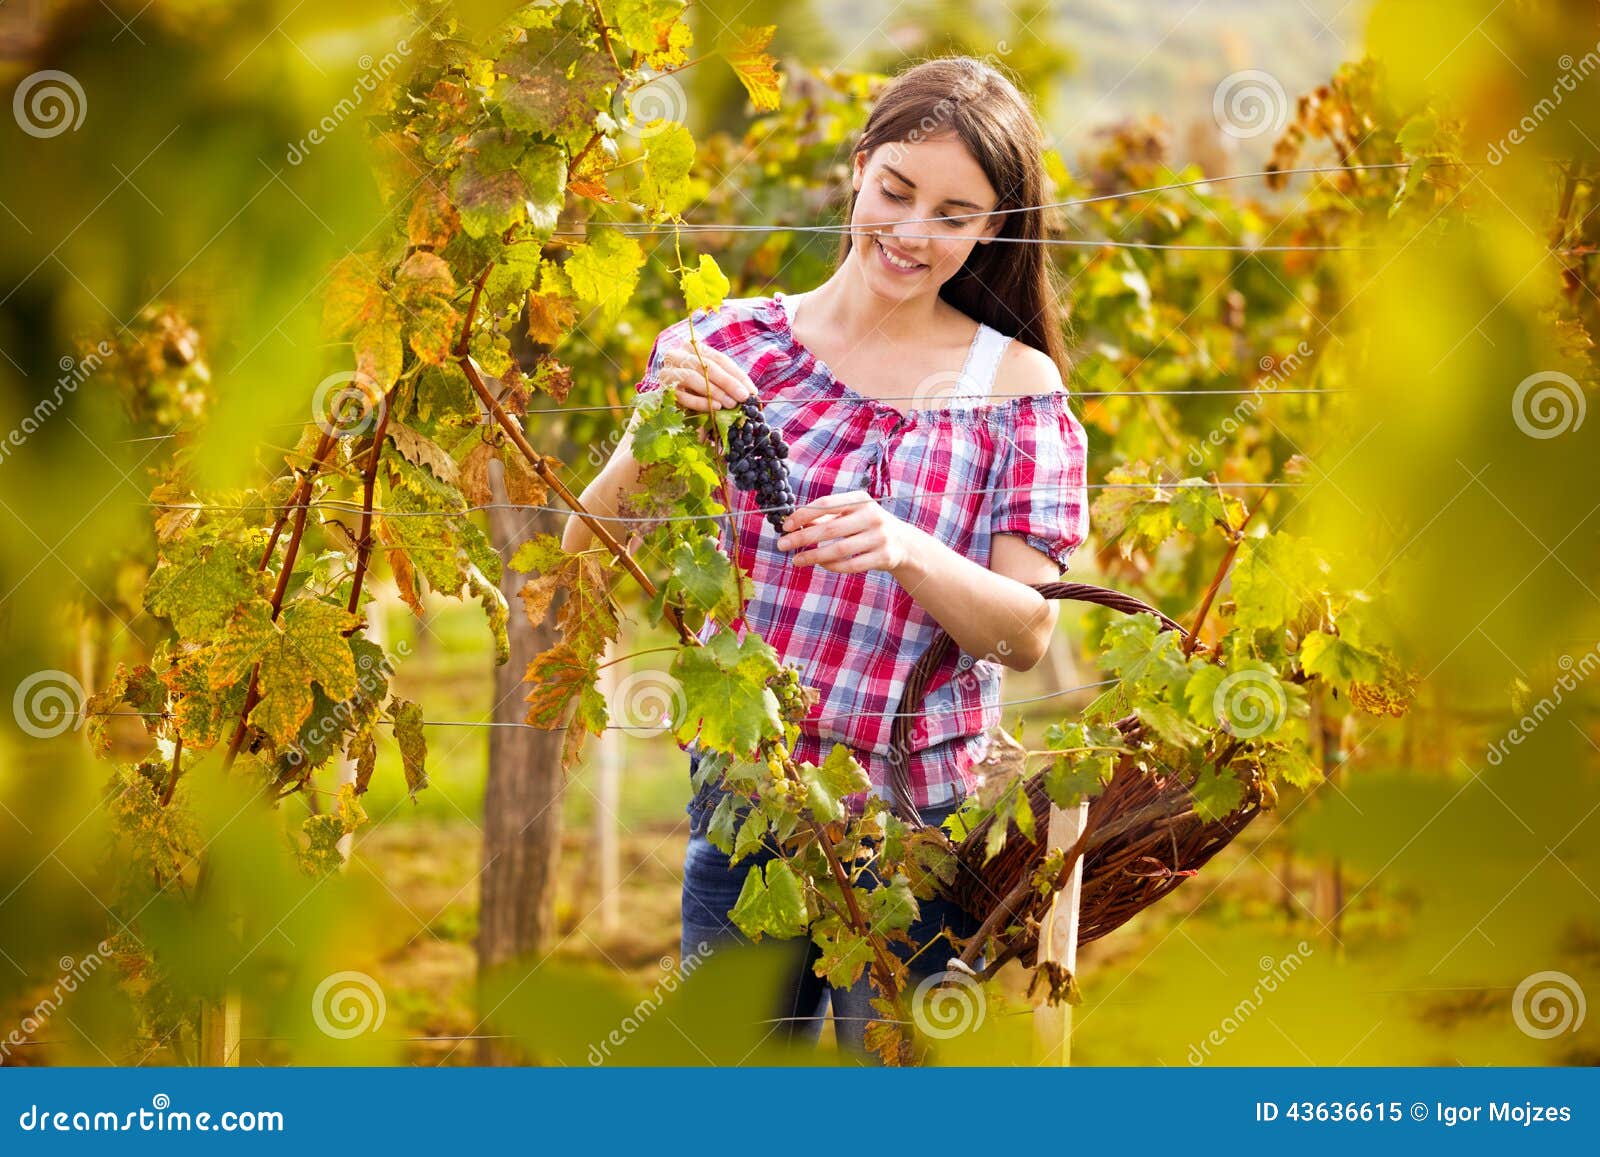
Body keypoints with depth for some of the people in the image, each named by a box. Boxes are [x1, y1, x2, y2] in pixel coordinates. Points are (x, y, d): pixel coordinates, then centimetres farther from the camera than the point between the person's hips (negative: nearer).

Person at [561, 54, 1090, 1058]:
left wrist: (905, 551, -24)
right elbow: (588, 560, 0)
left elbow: (1027, 634, -6)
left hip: (917, 826, -1)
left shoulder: (1016, 388, 0)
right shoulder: (734, 343, 2)